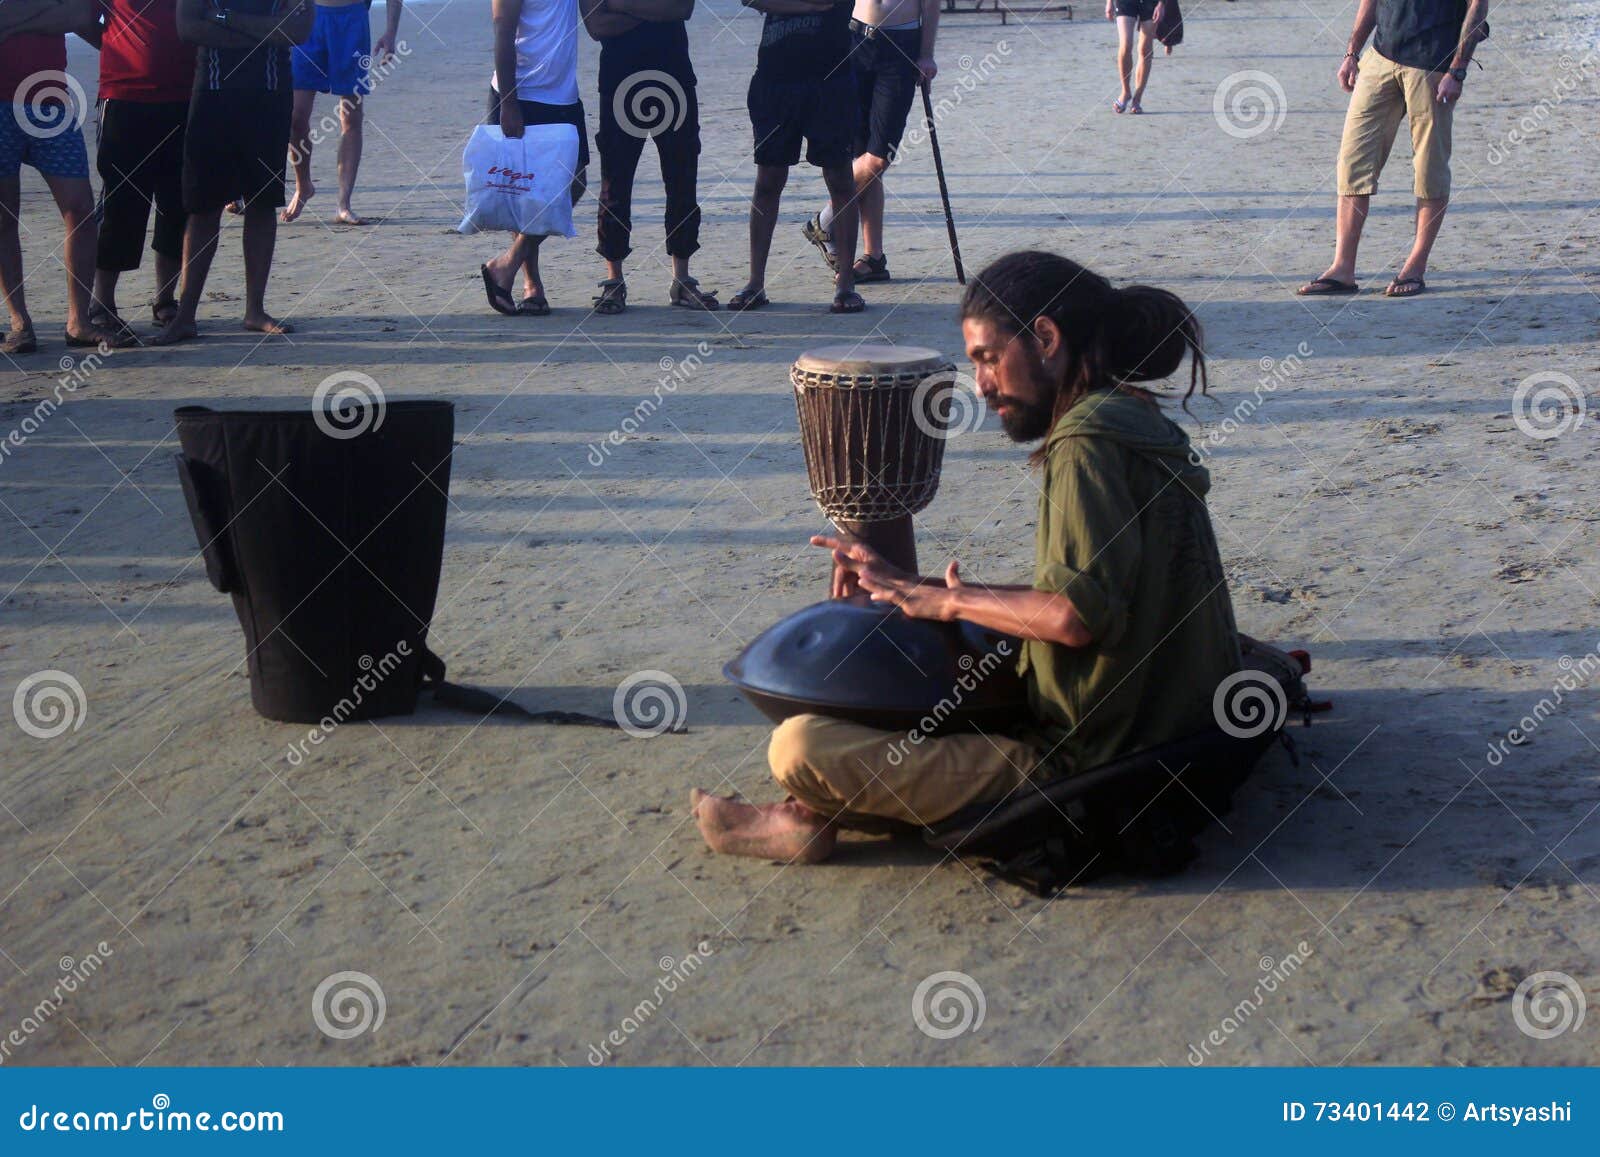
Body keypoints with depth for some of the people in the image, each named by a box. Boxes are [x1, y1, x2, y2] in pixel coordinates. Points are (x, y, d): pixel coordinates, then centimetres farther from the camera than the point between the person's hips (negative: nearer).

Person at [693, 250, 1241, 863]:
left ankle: (808, 819, 15)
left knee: (799, 747, -14)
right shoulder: (1130, 421, 12)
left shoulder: (1089, 443, -19)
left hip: (1079, 760, -11)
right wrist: (907, 584, 10)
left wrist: (952, 600, -12)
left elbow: (1076, 615, -29)